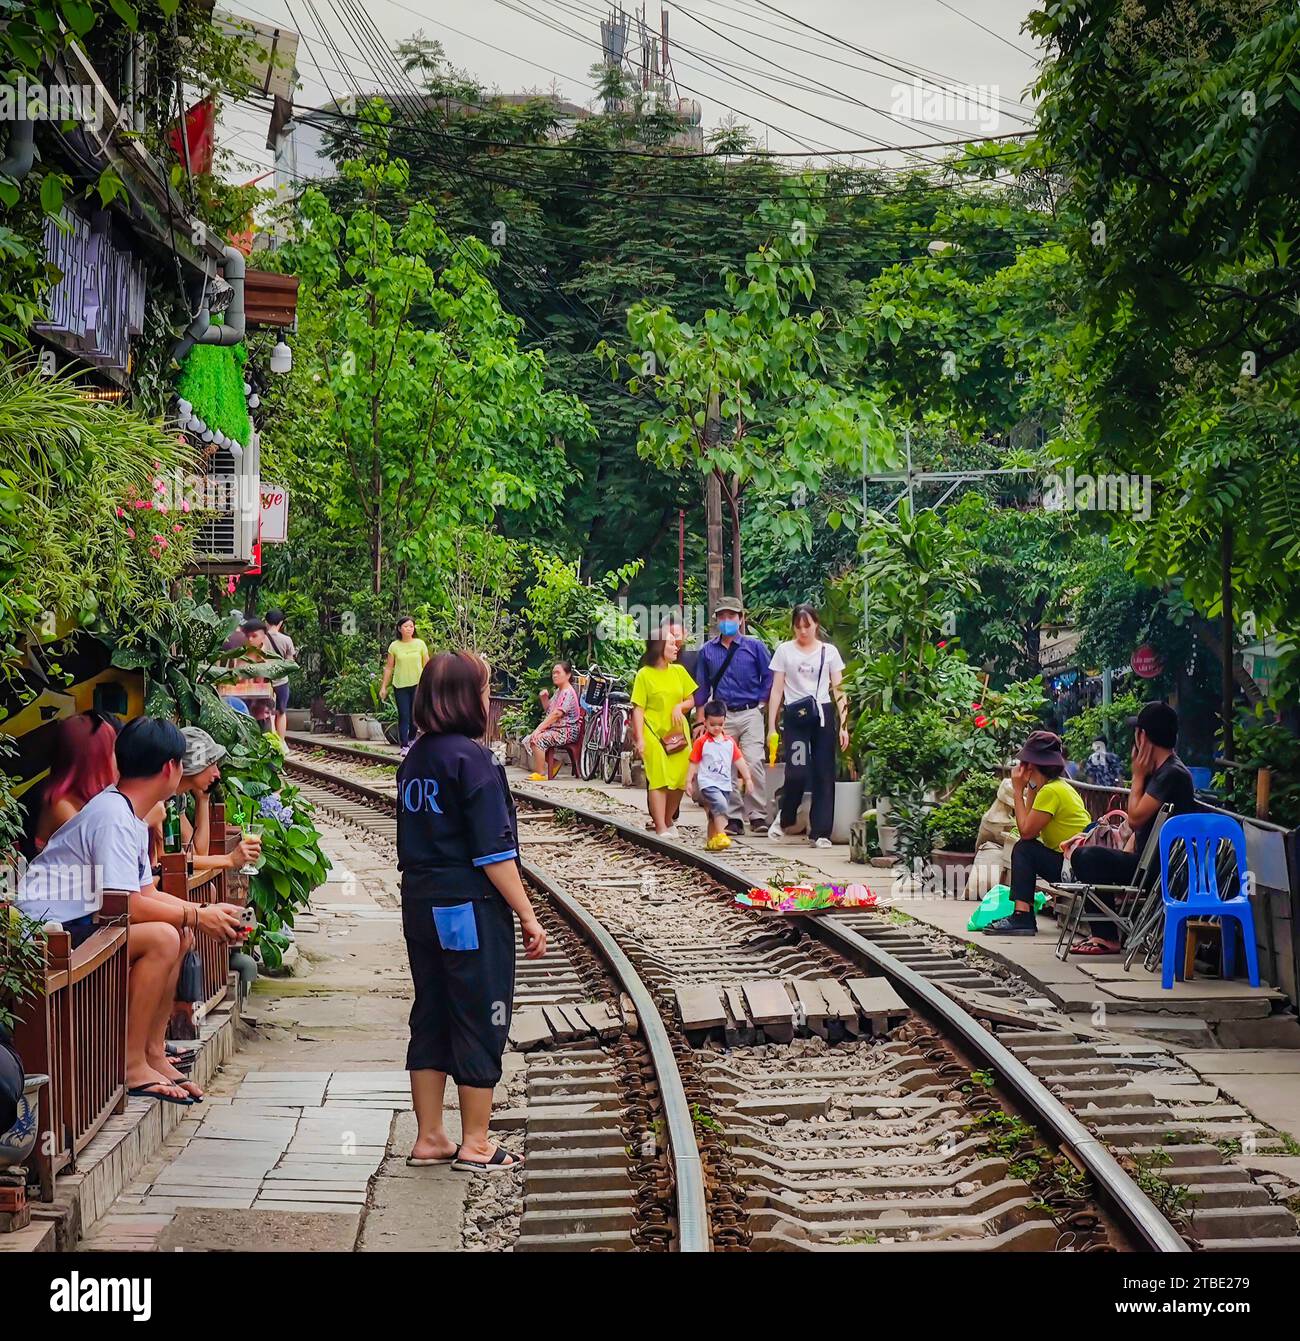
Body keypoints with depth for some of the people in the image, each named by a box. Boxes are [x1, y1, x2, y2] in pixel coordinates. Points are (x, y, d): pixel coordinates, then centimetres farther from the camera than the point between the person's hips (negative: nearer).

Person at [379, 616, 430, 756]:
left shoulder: (420, 644, 1)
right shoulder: (394, 646, 0)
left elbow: (427, 665, 5)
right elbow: (389, 667, 7)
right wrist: (384, 687, 6)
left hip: (417, 684, 1)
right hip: (400, 685, -1)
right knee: (403, 716, -4)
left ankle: (410, 740, 28)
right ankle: (404, 746, -3)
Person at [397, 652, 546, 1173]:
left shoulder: (415, 758, 7)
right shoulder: (472, 759, -16)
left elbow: (412, 842, 12)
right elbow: (493, 852, -18)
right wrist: (528, 916, -12)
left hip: (421, 906, 8)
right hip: (472, 909, -8)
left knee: (431, 1017, 14)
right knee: (480, 1021, 3)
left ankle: (429, 1137, 21)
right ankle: (475, 1145, 10)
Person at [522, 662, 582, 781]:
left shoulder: (568, 693, -15)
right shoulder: (558, 691, 16)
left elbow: (556, 714, -23)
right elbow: (549, 710, 22)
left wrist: (538, 729, -26)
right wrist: (544, 699, 1)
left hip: (566, 731, -10)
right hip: (554, 729, 10)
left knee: (537, 739, -27)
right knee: (527, 740, 2)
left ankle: (540, 773, -19)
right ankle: (554, 763, 7)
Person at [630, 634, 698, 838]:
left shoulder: (679, 672, 9)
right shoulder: (644, 675, -4)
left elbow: (691, 701, 15)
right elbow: (638, 708, -5)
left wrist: (680, 707, -7)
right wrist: (639, 738, -12)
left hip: (677, 732, 5)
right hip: (654, 733, -5)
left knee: (680, 780, 3)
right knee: (658, 780, -8)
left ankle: (669, 821, 23)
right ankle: (661, 828, -7)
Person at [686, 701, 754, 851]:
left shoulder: (730, 742, 9)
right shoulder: (701, 742, -3)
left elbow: (739, 760, 13)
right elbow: (694, 763, 0)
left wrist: (747, 778, 8)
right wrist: (688, 781, -4)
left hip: (725, 784, 5)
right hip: (708, 783, -5)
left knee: (715, 815, 12)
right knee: (720, 805, -27)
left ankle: (711, 840, 23)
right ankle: (720, 836, -30)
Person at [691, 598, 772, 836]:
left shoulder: (755, 646, 3)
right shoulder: (707, 651, 10)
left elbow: (769, 676, 7)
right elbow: (702, 687, 15)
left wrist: (761, 702, 0)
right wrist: (701, 719, 12)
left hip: (750, 714, -3)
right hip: (721, 716, 3)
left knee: (754, 763, -13)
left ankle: (757, 816, -8)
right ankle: (733, 818, 6)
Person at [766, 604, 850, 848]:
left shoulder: (829, 651, 7)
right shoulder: (784, 651, 6)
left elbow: (839, 691, 6)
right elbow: (776, 691, 6)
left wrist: (843, 726, -2)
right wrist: (771, 727, 1)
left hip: (823, 715, 1)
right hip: (795, 716, -1)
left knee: (824, 774, -1)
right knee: (797, 773, -11)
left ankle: (819, 832, 5)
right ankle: (784, 818, 16)